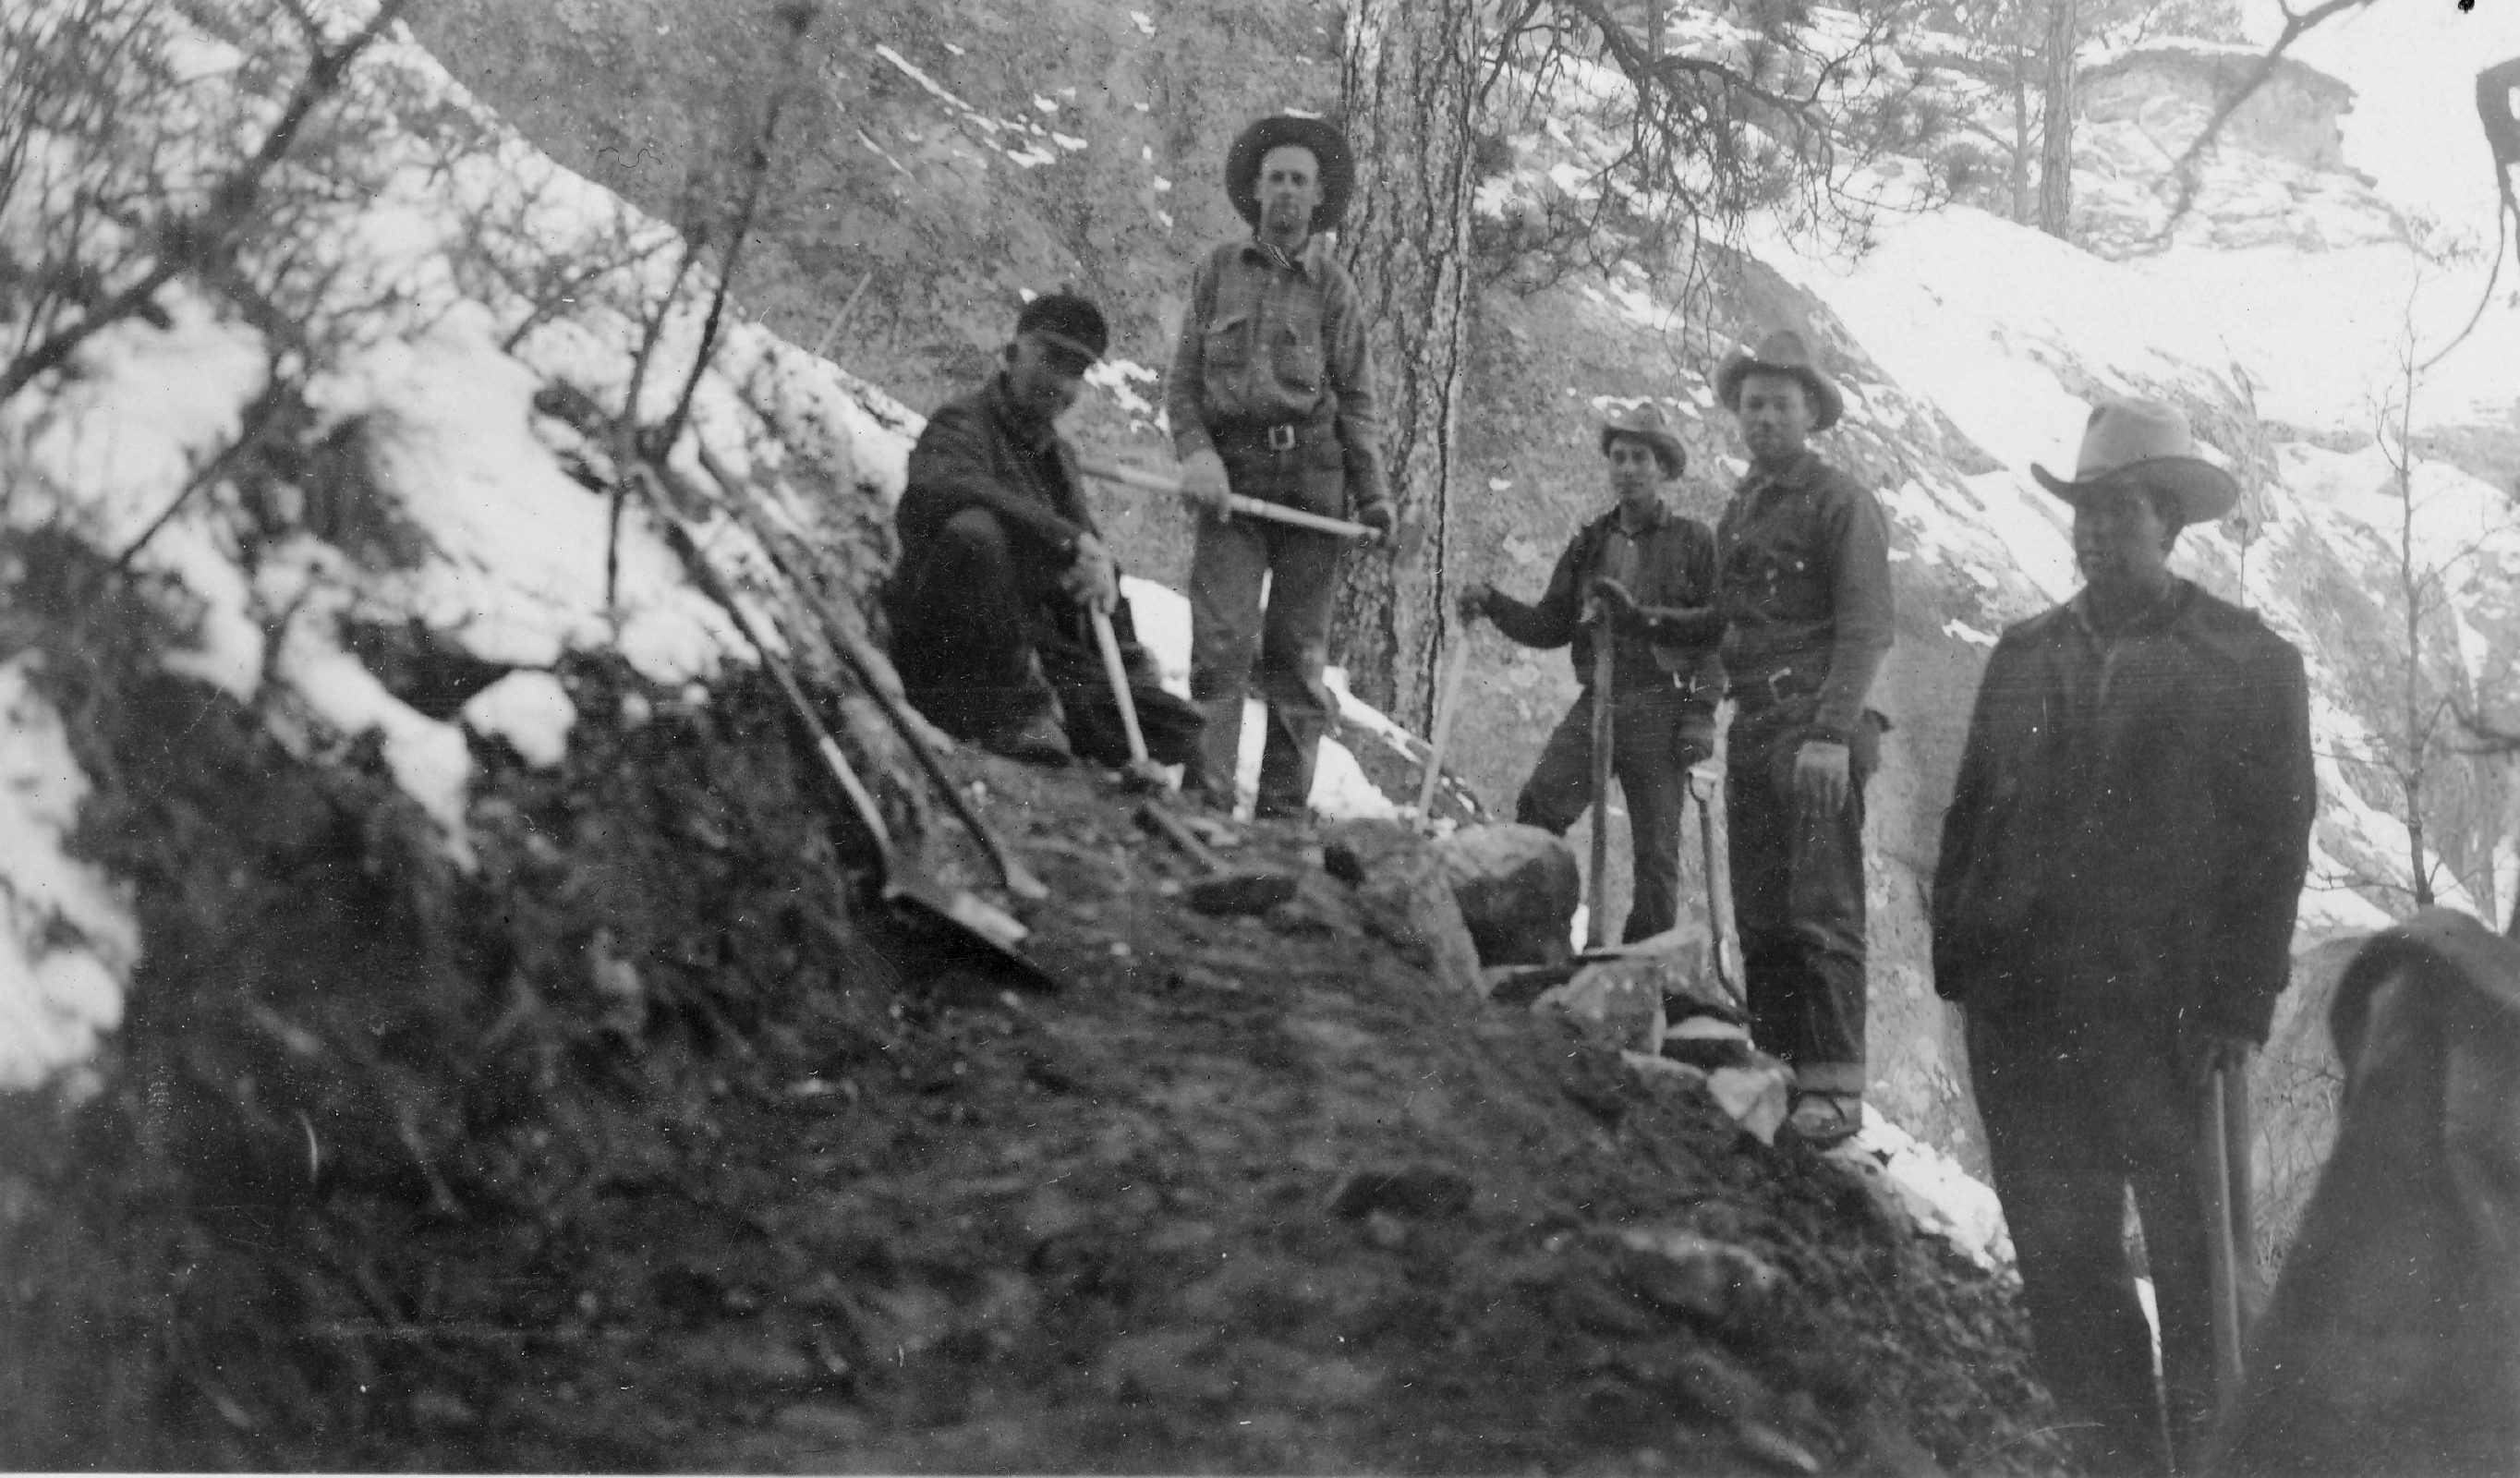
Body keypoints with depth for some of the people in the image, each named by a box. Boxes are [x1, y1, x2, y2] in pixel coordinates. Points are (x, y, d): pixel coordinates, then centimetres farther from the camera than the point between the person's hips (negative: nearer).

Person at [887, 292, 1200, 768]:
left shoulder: (1058, 454, 22)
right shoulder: (963, 425, -4)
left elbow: (1094, 562, 27)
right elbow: (941, 486, -30)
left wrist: (1130, 657, 10)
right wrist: (1068, 539, -37)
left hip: (1039, 653, 7)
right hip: (944, 653, -7)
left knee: (1179, 732, -7)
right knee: (973, 531, -38)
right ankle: (1013, 709, -26)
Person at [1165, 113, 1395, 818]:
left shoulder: (1332, 285, 10)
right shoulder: (1217, 270, 11)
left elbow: (1356, 395, 8)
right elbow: (1183, 380, 10)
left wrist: (1371, 489, -1)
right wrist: (1196, 454, -7)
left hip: (1312, 474, 0)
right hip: (1232, 474, 0)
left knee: (1298, 652, 1)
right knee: (1221, 641, -10)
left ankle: (1285, 809, 5)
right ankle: (1205, 799, -11)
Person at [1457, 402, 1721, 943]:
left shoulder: (1694, 542, 5)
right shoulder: (1589, 543, 17)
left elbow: (1716, 634, -1)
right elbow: (1551, 626, 16)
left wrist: (1702, 711, -11)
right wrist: (1493, 605, -1)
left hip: (1660, 709, -3)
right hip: (1595, 705, 3)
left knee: (1656, 851, -1)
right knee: (1536, 807, -18)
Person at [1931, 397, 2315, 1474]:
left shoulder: (2249, 662, 1)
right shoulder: (2024, 654, 13)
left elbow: (2275, 847, -3)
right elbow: (1971, 814, 13)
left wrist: (2238, 1002, -10)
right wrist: (1959, 959, 3)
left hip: (2170, 1015, -4)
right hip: (2024, 1010, 4)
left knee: (2197, 1260, 5)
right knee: (2059, 1264, 8)